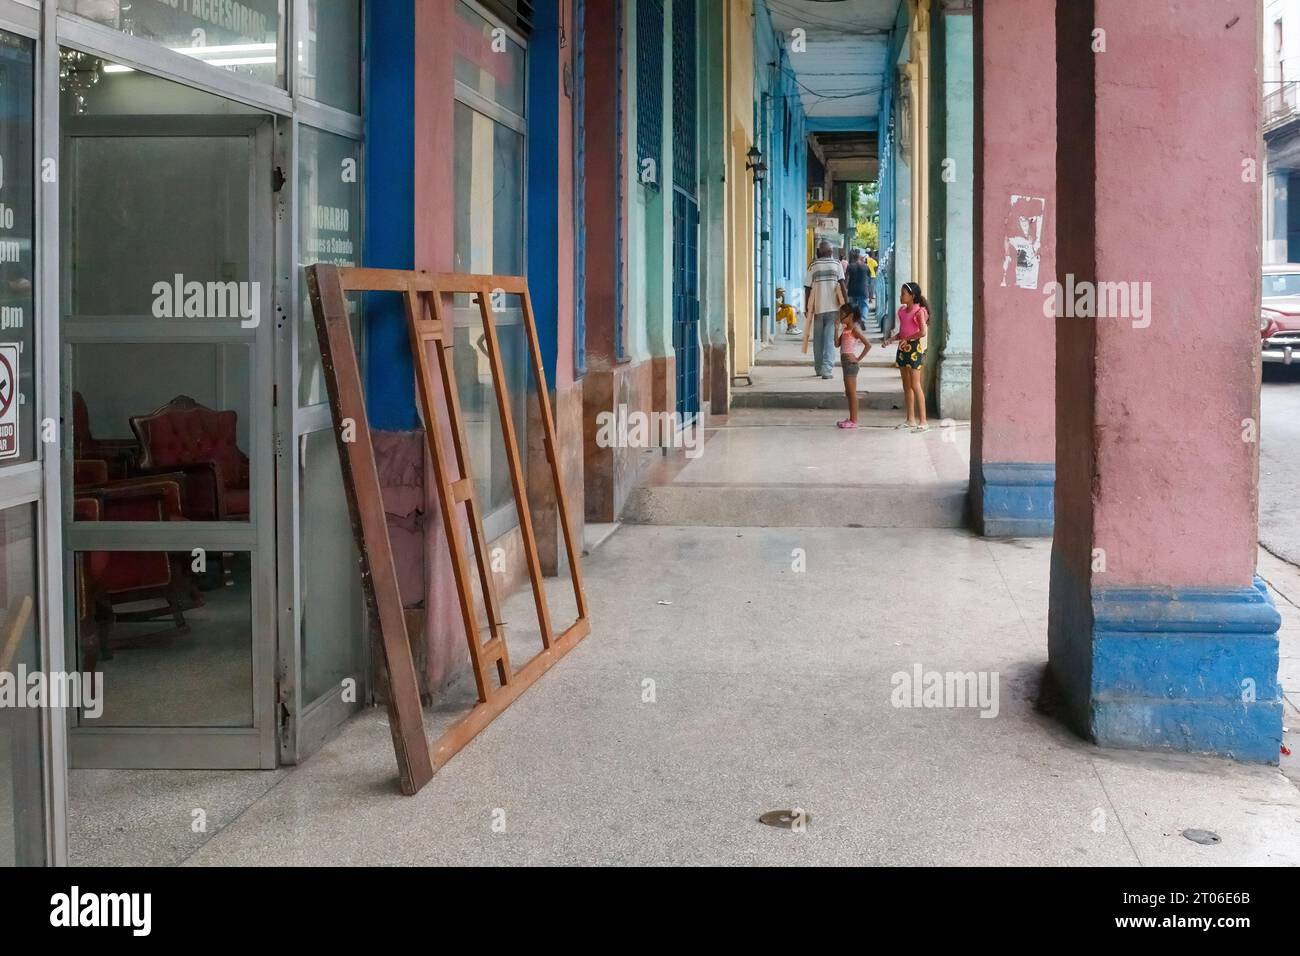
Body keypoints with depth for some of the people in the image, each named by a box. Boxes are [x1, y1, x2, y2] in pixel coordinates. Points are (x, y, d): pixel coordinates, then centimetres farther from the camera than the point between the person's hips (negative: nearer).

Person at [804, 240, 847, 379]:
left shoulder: (812, 265, 4)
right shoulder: (836, 264, 2)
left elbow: (808, 288, 3)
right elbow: (842, 284, -8)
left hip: (817, 307, 1)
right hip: (833, 307, -1)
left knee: (818, 339, 14)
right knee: (829, 339, -2)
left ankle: (819, 368, 23)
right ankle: (826, 368, -13)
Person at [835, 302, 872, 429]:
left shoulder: (854, 330, -14)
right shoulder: (845, 329, 11)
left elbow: (868, 345, -21)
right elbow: (837, 344, 10)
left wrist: (858, 359, -18)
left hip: (850, 362, -9)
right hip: (845, 362, 9)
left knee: (852, 392, -4)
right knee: (848, 393, 14)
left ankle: (854, 421, 1)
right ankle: (851, 419, 21)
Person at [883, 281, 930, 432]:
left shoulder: (919, 311, -11)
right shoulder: (902, 311, 13)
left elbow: (923, 332, -20)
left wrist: (907, 339, -16)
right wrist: (892, 339, 3)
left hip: (914, 347, -8)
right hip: (903, 348, 9)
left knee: (915, 385, -11)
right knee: (906, 385, 11)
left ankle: (923, 421, -10)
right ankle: (911, 420, 17)